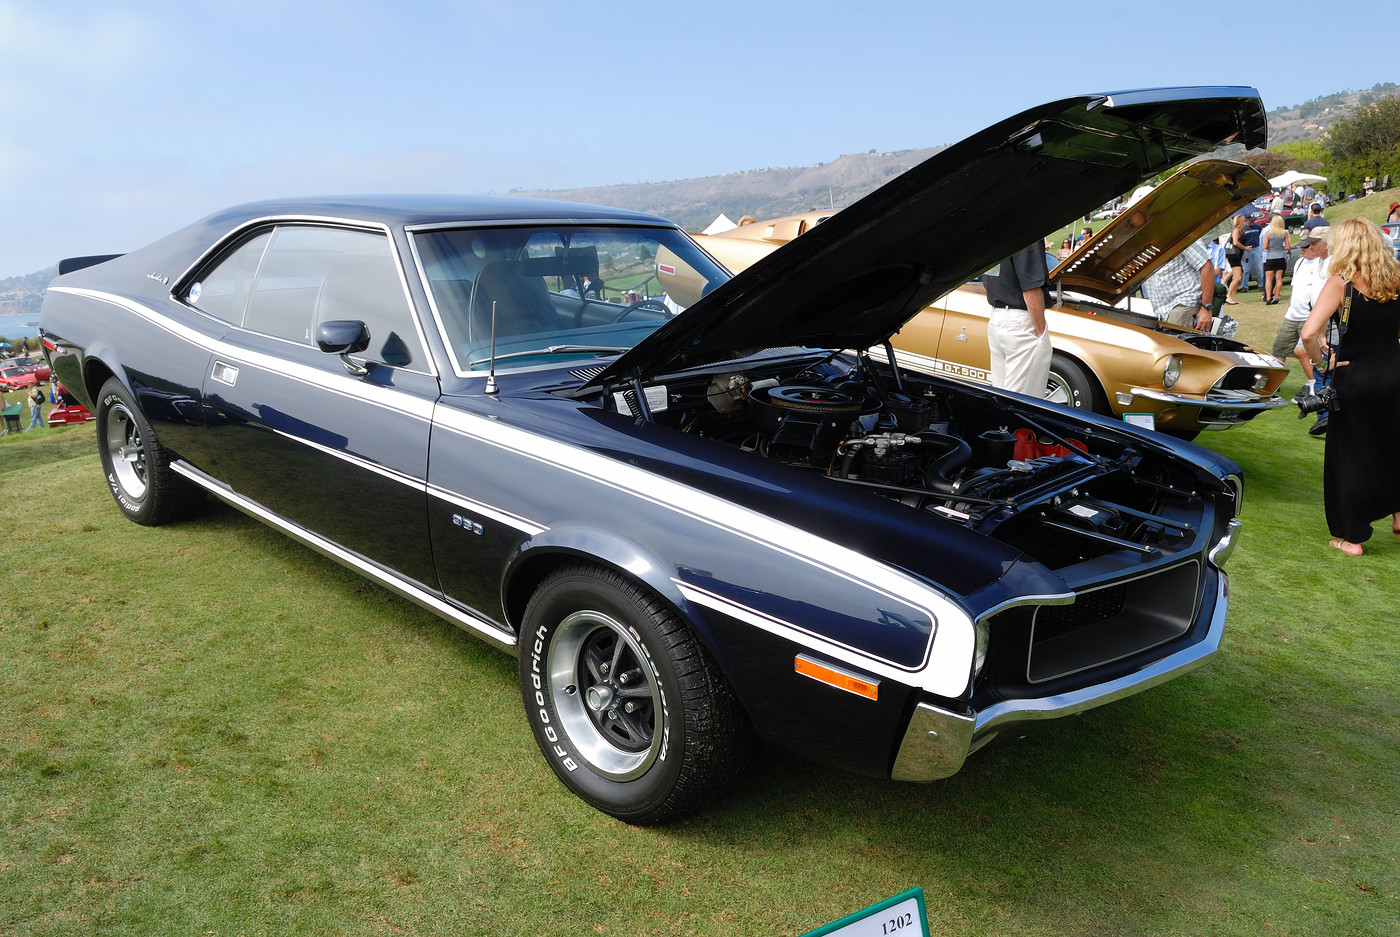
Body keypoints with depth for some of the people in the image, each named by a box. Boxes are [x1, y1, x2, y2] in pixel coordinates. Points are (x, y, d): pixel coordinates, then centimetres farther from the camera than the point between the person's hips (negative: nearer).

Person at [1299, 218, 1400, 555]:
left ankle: (1351, 537, 15)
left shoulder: (1340, 283, -15)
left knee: (1351, 455, 8)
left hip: (1355, 377, -4)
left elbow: (1309, 333, -25)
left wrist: (1323, 360, -8)